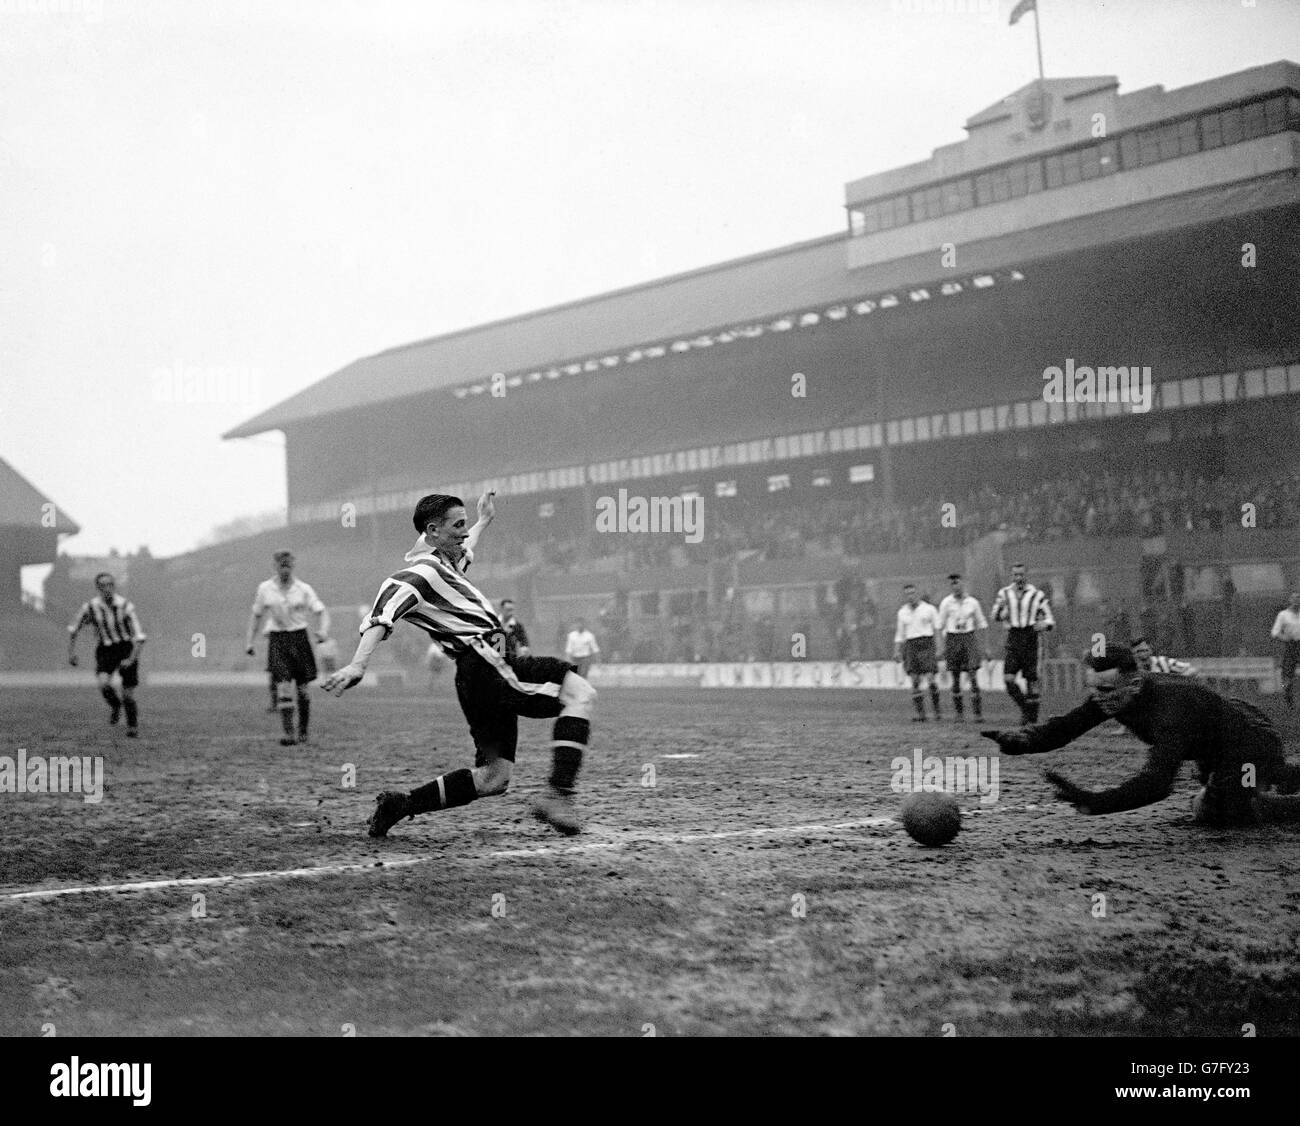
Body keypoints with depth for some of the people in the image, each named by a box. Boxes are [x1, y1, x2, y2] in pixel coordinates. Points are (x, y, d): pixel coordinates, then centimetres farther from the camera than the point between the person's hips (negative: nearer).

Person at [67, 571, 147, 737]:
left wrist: (131, 659, -25)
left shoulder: (126, 607, -15)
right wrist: (71, 652, 1)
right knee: (104, 684, -26)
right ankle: (115, 706, 8)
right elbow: (73, 630, 9)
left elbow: (139, 637, -14)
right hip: (104, 650, 1)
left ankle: (133, 727, 24)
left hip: (127, 649, -1)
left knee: (128, 695, -3)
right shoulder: (90, 608, -9)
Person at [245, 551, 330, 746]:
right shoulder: (265, 589, 2)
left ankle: (303, 731, 19)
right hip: (277, 640, 0)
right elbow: (256, 616, 13)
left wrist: (323, 630, -21)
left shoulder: (303, 589, -2)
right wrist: (249, 640, 6)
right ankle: (288, 732, -17)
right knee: (283, 686, -15)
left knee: (302, 689, 4)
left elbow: (322, 612, -2)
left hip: (299, 638, 0)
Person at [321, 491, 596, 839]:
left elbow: (463, 547, 48)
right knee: (580, 693, -17)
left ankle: (399, 805, 10)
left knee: (493, 778, 6)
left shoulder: (447, 562, 21)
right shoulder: (423, 572, -9)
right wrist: (358, 664, -38)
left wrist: (483, 520, 63)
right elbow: (382, 614, -24)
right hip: (485, 665, -10)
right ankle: (558, 796, -28)